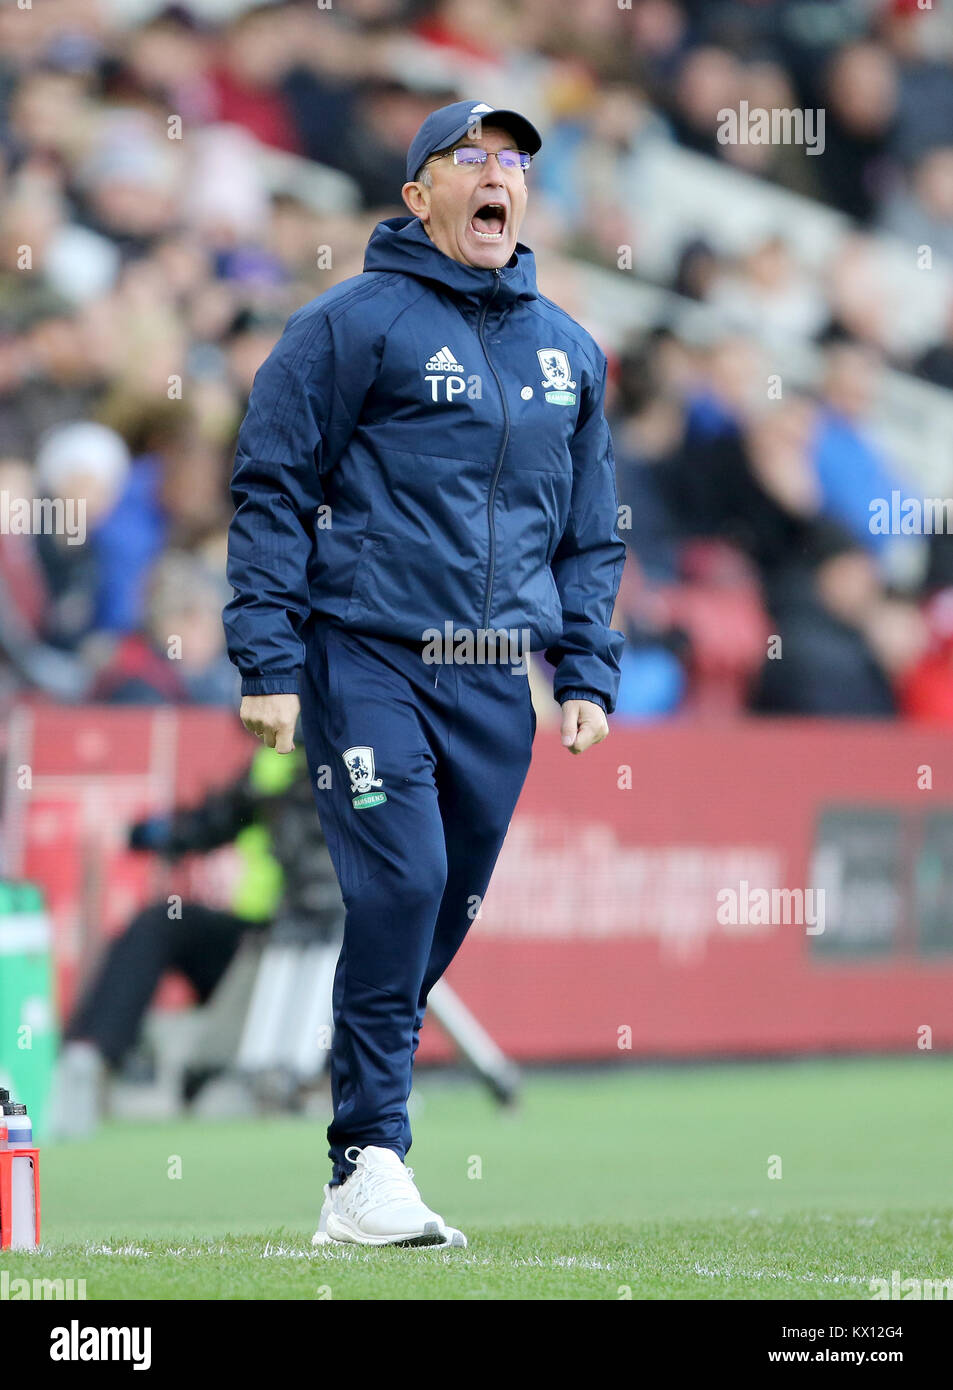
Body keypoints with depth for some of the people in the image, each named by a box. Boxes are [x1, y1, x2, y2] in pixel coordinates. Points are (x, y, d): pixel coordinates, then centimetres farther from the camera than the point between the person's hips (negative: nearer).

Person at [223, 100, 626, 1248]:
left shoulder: (567, 350, 17)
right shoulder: (354, 324, -1)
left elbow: (591, 532, 23)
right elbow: (269, 491, -3)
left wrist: (588, 674, 12)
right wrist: (268, 665, -9)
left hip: (496, 682, 6)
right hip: (366, 660, -5)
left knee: (445, 914, 5)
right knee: (399, 886, -18)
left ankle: (364, 1174, 13)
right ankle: (368, 1167, -15)